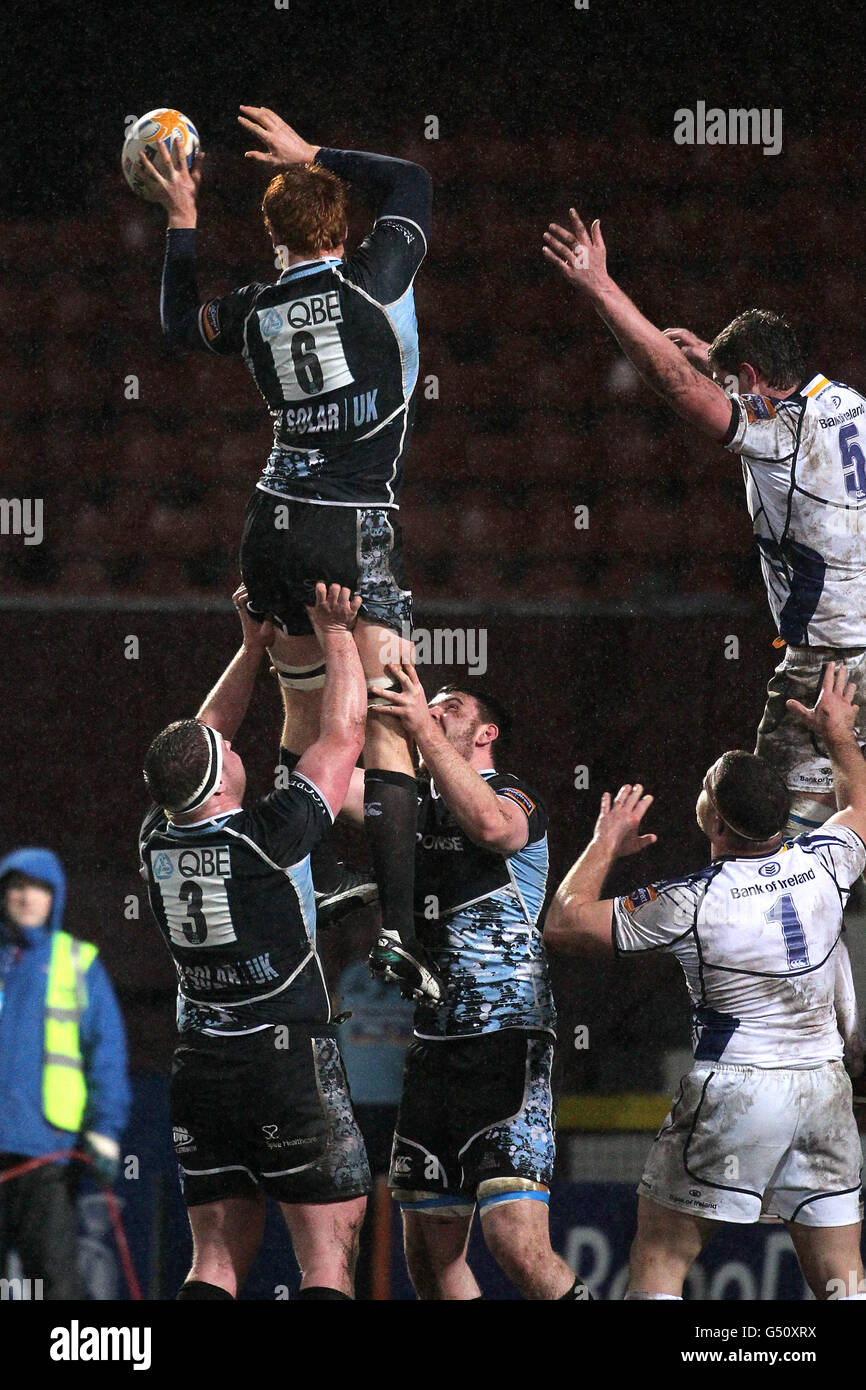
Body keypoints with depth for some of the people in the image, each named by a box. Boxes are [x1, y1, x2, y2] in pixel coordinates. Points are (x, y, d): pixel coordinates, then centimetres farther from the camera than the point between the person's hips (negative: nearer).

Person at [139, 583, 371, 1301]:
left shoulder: (158, 841, 2)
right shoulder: (268, 835, -14)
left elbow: (203, 736, 20)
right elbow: (344, 732, -2)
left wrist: (256, 643, 26)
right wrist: (336, 632, 9)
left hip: (200, 1072, 6)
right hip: (291, 1056, -6)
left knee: (218, 1260, 7)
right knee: (330, 1252, -4)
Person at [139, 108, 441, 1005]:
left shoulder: (256, 313, 4)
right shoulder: (374, 282, -7)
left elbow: (180, 323, 27)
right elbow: (410, 182, 10)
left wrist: (182, 222, 32)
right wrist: (311, 158, 16)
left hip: (274, 527, 5)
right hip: (356, 532, -5)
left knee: (306, 712, 23)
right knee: (386, 728, -9)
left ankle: (315, 879, 34)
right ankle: (396, 927, -19)